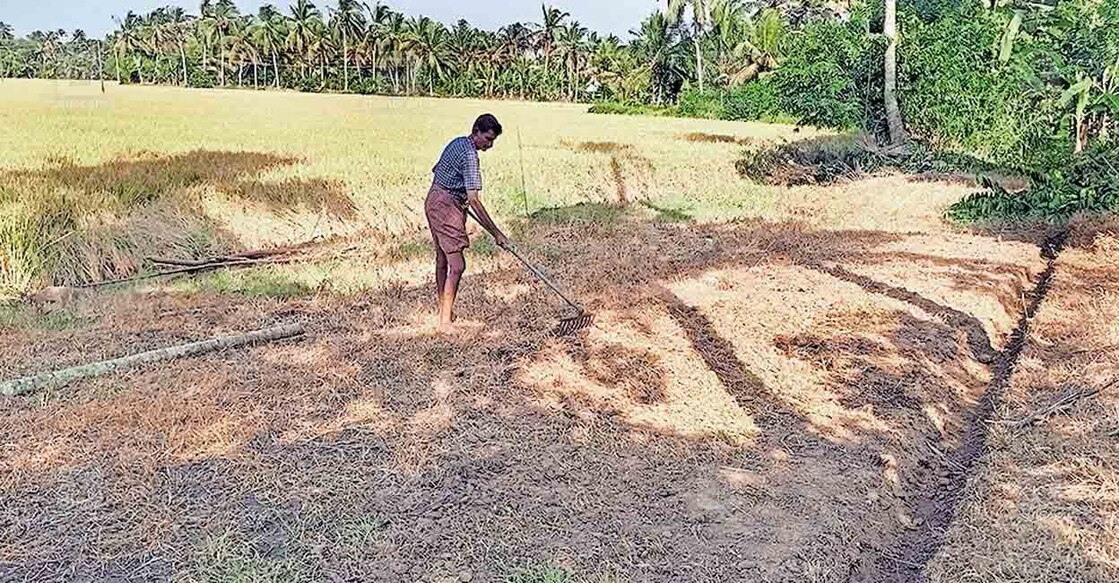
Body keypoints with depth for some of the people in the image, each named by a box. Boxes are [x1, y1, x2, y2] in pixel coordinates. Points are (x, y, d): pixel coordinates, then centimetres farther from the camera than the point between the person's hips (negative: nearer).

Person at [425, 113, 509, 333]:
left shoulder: (457, 143, 10)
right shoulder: (470, 155, -20)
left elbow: (436, 171, 23)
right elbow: (474, 200, -26)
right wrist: (496, 233, -25)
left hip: (434, 201, 10)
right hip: (446, 207, -10)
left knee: (442, 259, 20)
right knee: (457, 266, -12)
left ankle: (442, 305, 34)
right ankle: (445, 321, -11)